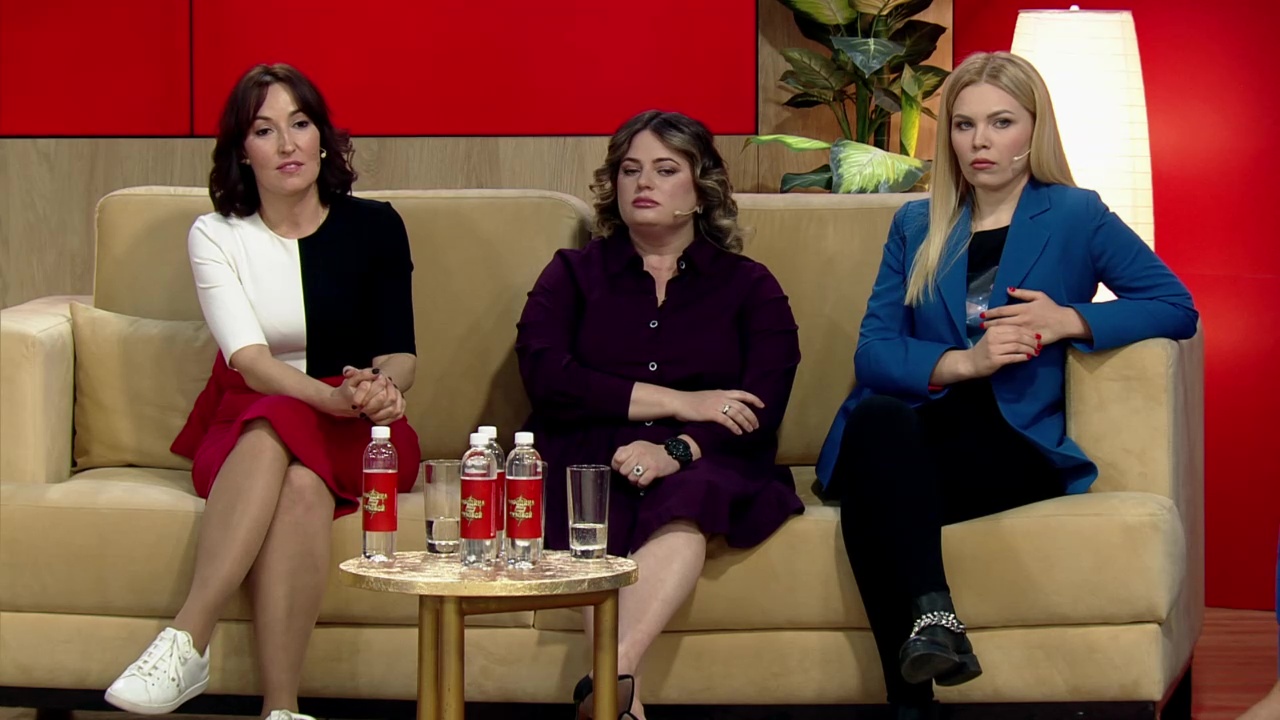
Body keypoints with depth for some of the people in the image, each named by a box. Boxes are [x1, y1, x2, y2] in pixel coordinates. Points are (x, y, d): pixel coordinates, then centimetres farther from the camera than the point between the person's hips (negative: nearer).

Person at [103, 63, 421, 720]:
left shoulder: (374, 227, 5)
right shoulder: (216, 236, 3)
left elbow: (399, 354, 0)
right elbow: (250, 360, -11)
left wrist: (381, 387, -26)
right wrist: (333, 397, -31)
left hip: (351, 435, 0)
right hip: (243, 428, 0)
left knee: (302, 473, -36)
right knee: (277, 436, -37)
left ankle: (186, 643, -42)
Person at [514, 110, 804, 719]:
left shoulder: (748, 286, 19)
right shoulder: (574, 274, 21)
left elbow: (764, 407, 2)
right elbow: (546, 376, 1)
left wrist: (676, 450, -20)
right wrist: (679, 402, -8)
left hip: (704, 465, 0)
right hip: (589, 455, 1)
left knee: (685, 500, -37)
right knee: (600, 512, -35)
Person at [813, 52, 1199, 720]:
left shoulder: (1076, 218, 12)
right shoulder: (915, 226, 20)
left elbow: (1177, 307, 6)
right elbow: (872, 354, 8)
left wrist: (1070, 321, -8)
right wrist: (964, 362, -11)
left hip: (1010, 449, -3)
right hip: (906, 437, 3)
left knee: (876, 493, -36)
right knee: (877, 418, -37)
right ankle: (930, 612, -50)